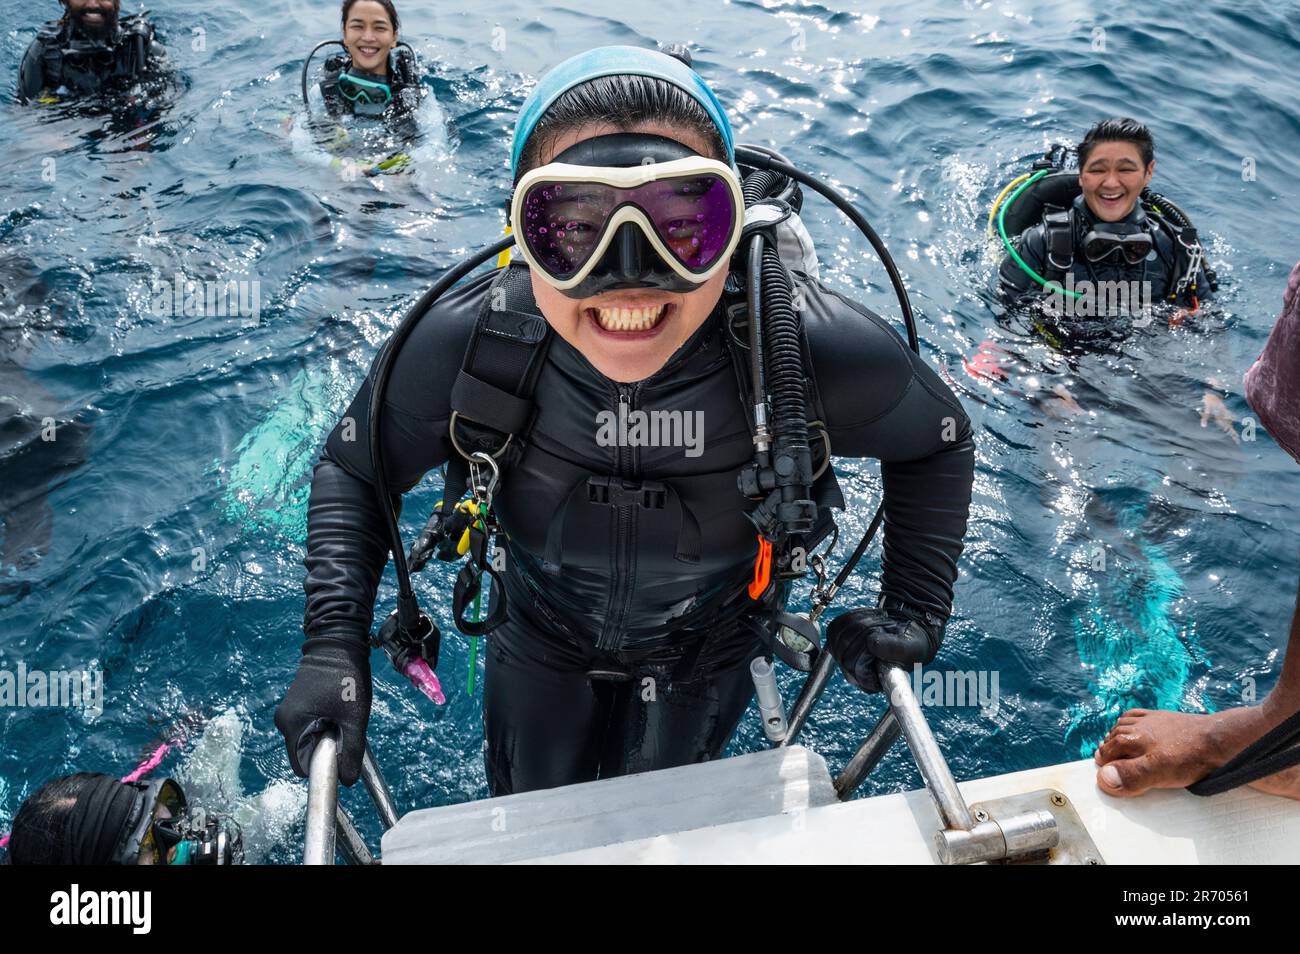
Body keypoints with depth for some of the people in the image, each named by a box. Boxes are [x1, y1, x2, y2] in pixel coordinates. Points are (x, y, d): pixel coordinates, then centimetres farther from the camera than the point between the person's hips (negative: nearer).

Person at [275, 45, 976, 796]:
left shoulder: (818, 350, -35)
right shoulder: (461, 346, -34)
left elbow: (937, 442, -12)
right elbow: (353, 470, -13)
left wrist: (915, 614, -16)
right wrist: (334, 643, -23)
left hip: (708, 646, -1)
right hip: (540, 636, 1)